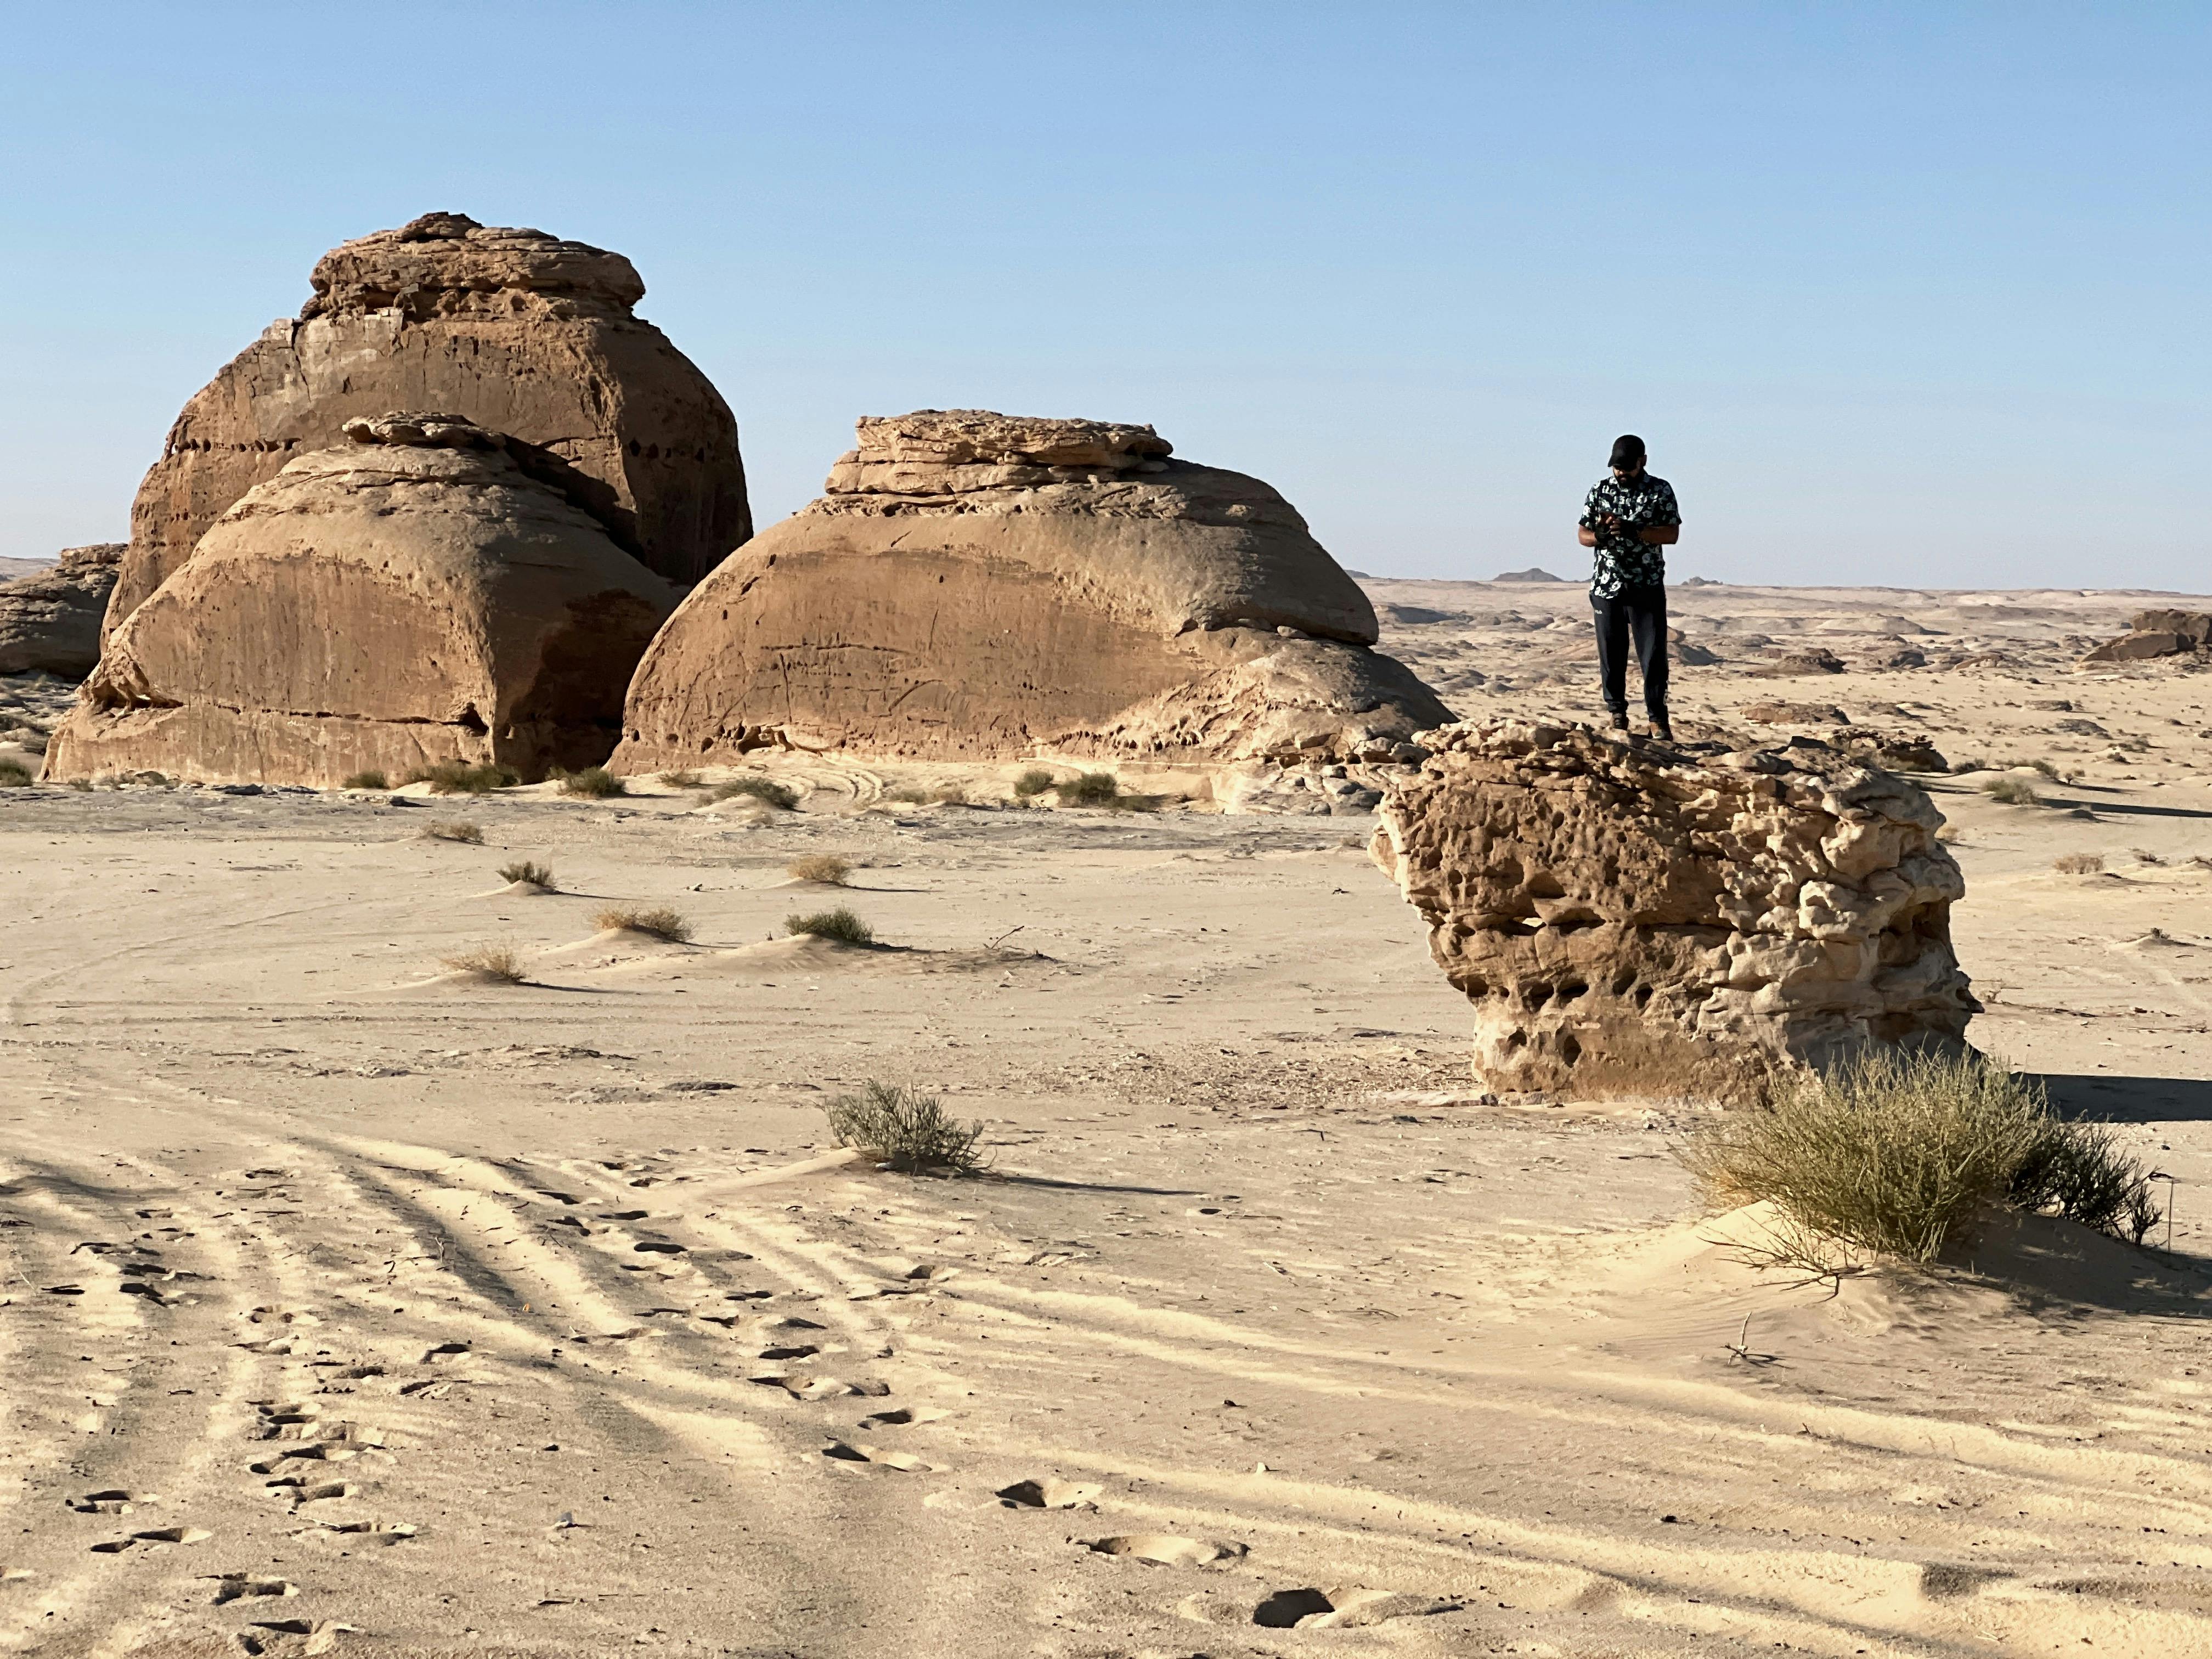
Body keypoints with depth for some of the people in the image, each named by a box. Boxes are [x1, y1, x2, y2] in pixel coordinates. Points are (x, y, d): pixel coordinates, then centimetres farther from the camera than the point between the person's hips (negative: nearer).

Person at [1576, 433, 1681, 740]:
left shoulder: (1661, 491, 1)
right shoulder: (1600, 491, 7)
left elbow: (1672, 534, -7)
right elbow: (1583, 536, 9)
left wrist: (1632, 530, -19)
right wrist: (1600, 535, -15)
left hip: (1647, 587, -2)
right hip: (1606, 585, 2)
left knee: (1653, 654, -4)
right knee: (1611, 654, 6)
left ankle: (1657, 718, 1)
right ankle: (1617, 714, 17)